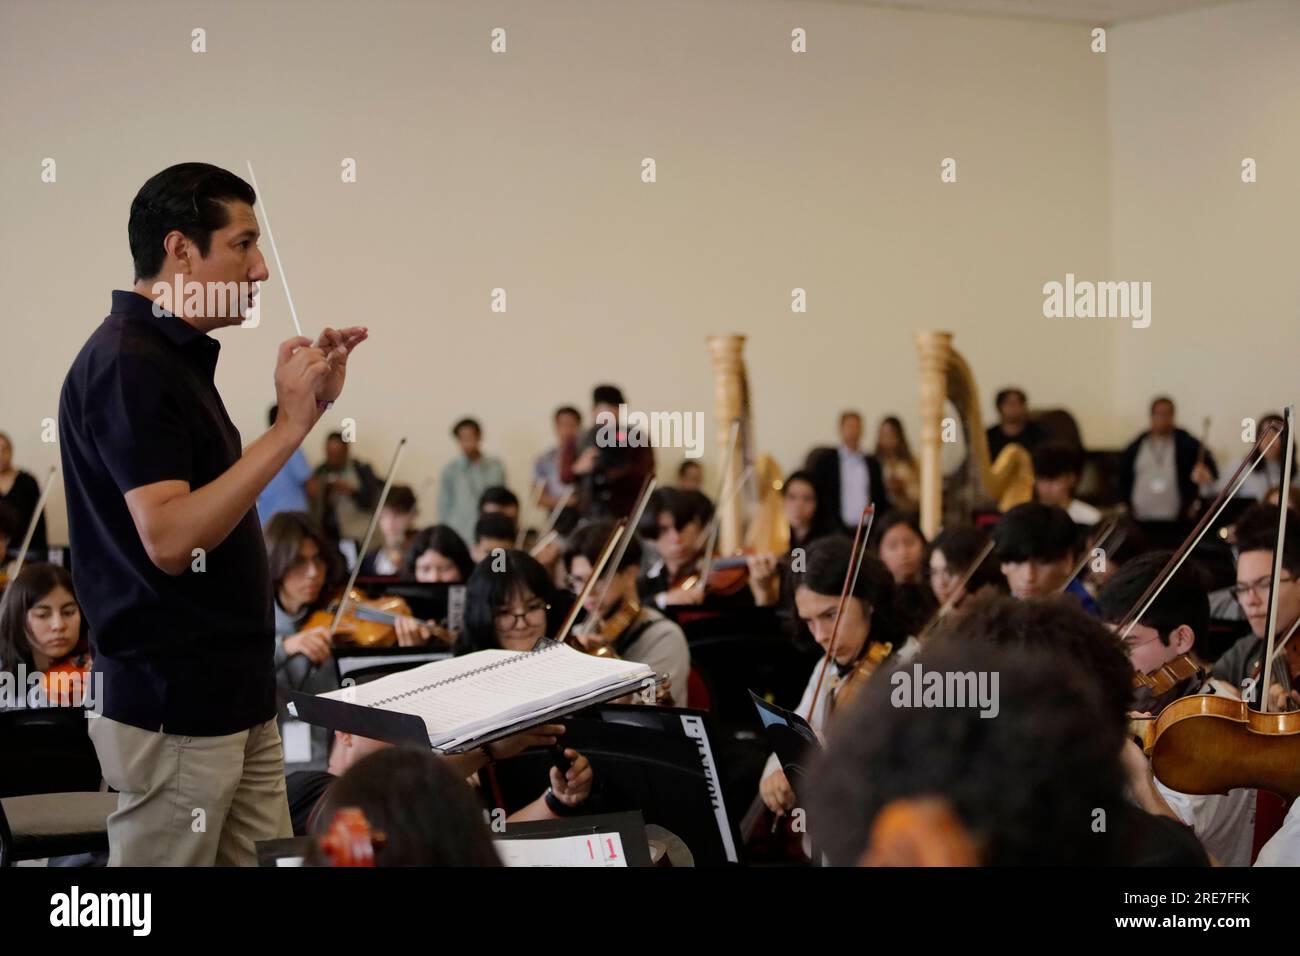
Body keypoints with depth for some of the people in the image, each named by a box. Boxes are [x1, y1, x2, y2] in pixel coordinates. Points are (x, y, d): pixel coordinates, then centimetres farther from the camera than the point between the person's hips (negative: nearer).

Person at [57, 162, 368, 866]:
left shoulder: (179, 355, 13)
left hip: (236, 692, 9)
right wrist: (289, 427, -24)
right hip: (173, 707, -9)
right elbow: (169, 538, -25)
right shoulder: (125, 364, -17)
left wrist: (309, 401, 10)